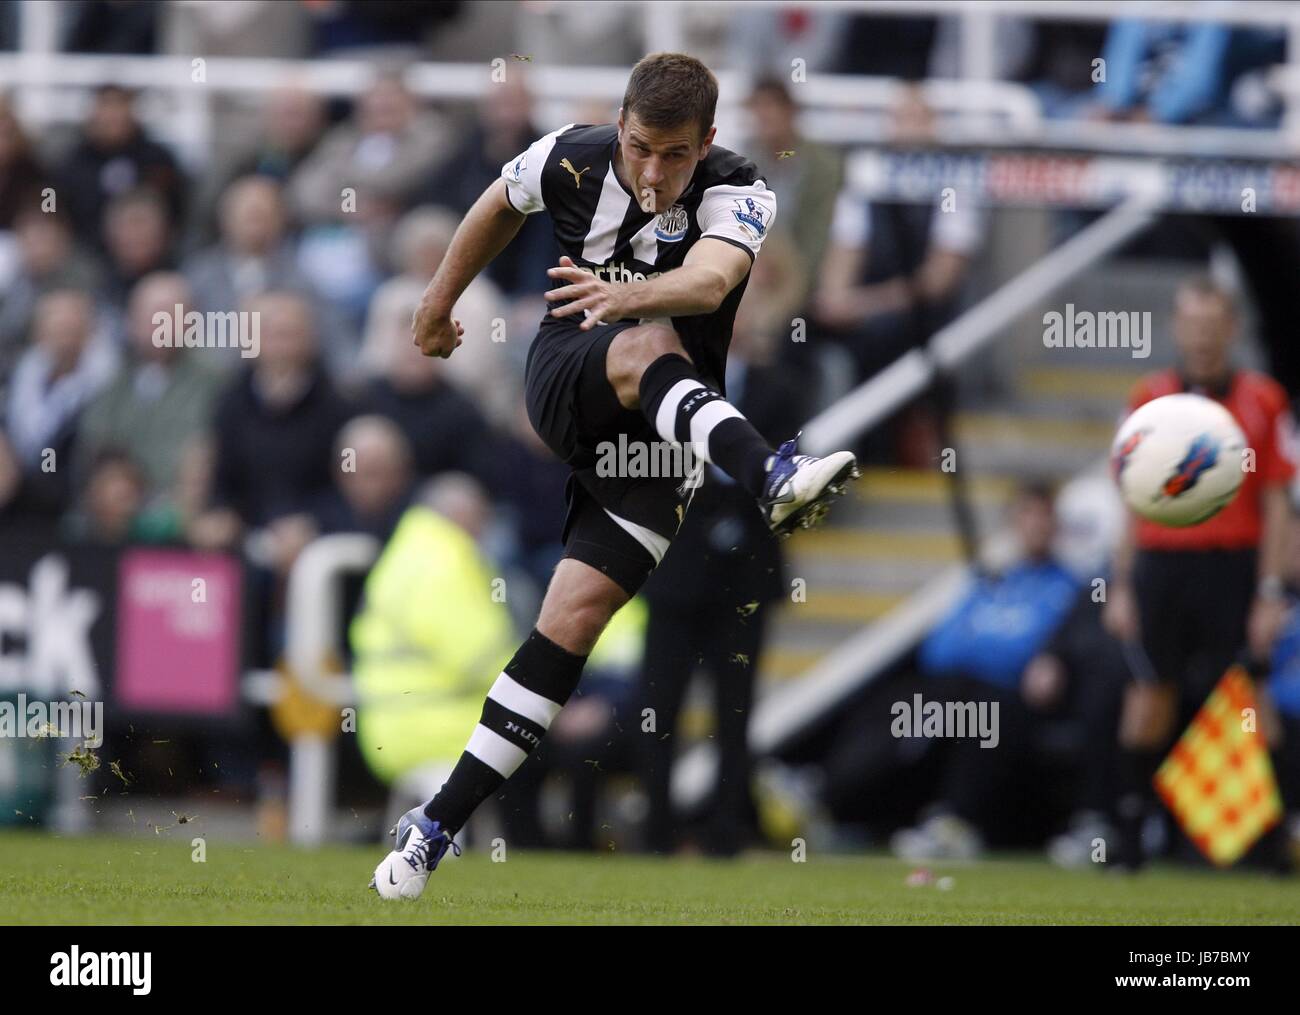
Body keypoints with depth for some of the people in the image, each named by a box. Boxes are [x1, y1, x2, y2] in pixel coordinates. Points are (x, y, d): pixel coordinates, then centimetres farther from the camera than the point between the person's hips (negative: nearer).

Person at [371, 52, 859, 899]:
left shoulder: (737, 193, -16)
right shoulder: (572, 160, -6)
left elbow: (710, 279, -39)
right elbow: (499, 207, 18)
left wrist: (630, 296, -60)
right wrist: (440, 302, 31)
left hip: (659, 435, -1)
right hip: (567, 383, 1)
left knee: (577, 613, -13)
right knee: (648, 346, -34)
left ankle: (440, 825, -7)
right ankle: (770, 473, -63)